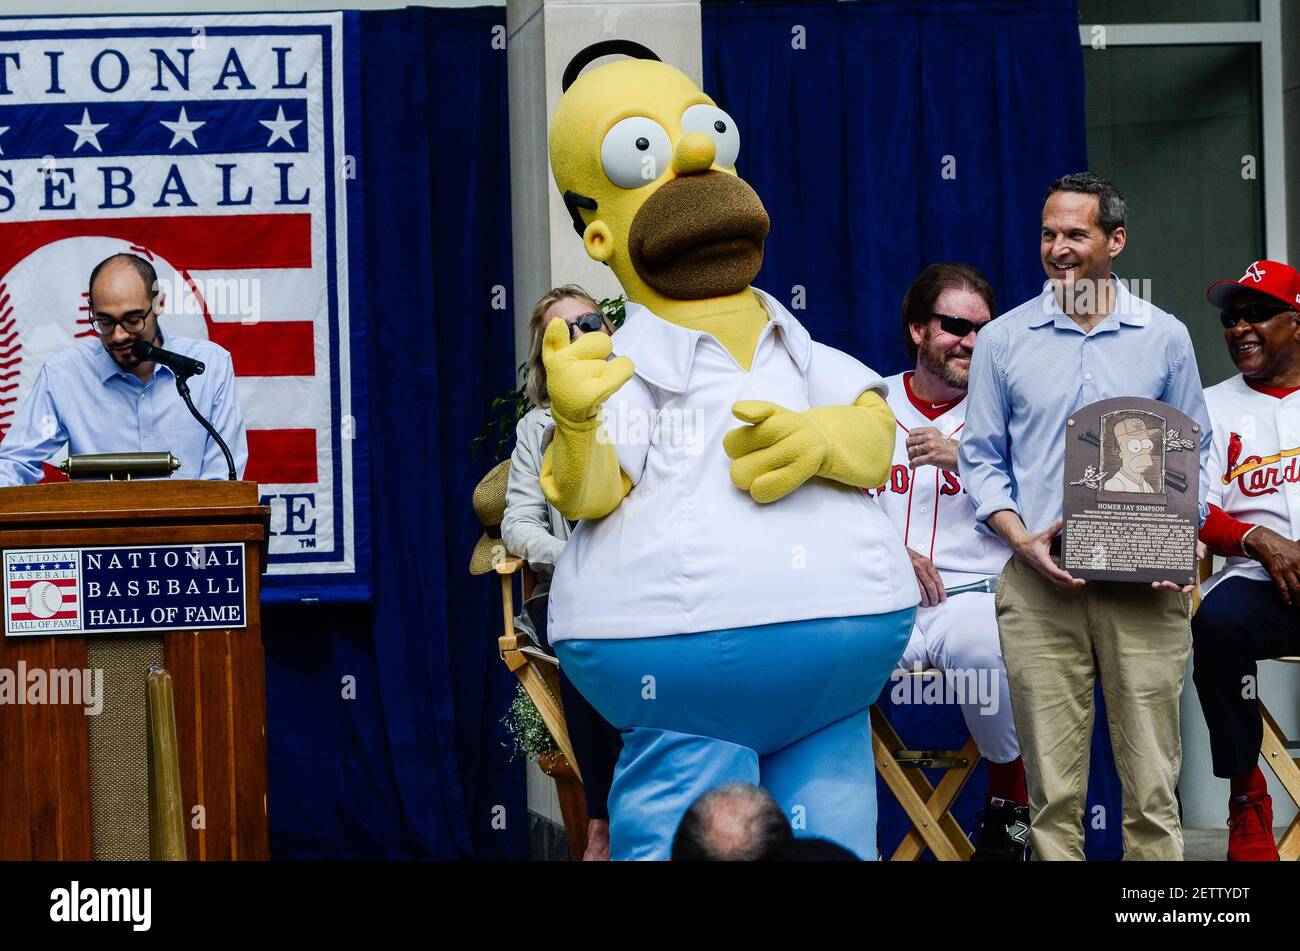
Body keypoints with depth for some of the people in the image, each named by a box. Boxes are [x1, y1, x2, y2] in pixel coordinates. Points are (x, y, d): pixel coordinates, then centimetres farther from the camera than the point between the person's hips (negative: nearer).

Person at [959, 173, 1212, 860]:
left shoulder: (1164, 338, 10)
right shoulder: (1003, 340, 9)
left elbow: (1194, 454, 14)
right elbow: (980, 459, 11)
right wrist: (1021, 538, -6)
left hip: (1144, 585, 0)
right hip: (1040, 581, 0)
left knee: (1152, 778, -2)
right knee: (1053, 784, -1)